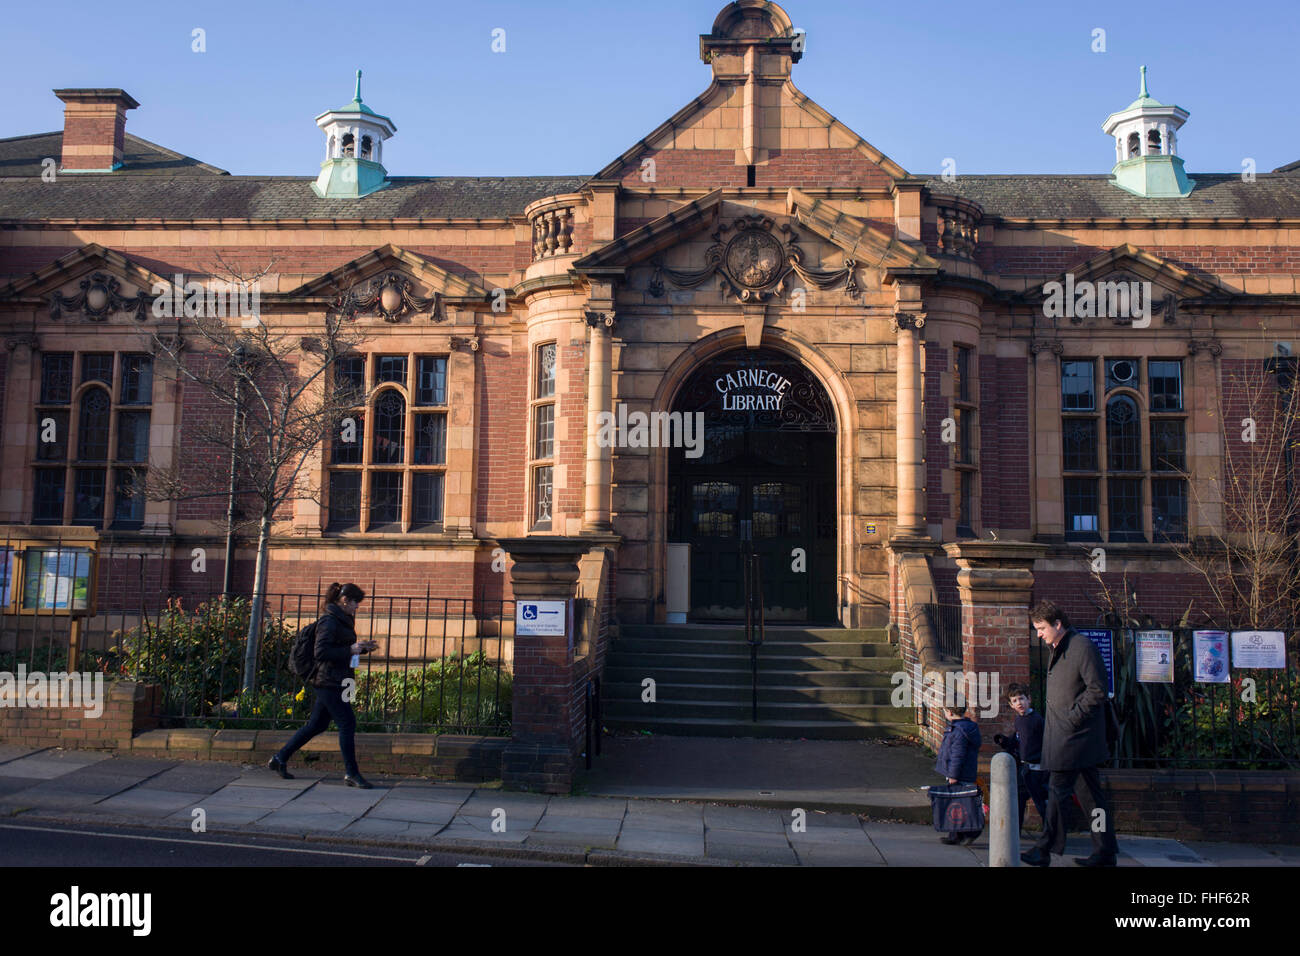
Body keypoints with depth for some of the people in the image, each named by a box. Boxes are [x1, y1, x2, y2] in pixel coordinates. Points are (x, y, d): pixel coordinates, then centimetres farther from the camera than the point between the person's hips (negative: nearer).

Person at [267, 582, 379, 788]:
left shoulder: (342, 619, 15)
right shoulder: (329, 621, -15)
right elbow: (321, 652, -22)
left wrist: (363, 647, 10)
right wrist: (350, 650, -20)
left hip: (336, 681, 10)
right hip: (330, 682, -10)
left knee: (316, 724, 15)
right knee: (347, 723, -7)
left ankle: (279, 759, 24)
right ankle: (351, 773, 1)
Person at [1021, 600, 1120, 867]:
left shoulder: (1083, 647, -14)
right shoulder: (1058, 650, 14)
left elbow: (1097, 690, -17)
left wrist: (1071, 718, -17)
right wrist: (1057, 720, 11)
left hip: (1073, 737, -9)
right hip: (1063, 736, 9)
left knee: (1058, 791, -4)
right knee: (1090, 794, 12)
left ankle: (1045, 850, 2)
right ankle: (1105, 852, 19)